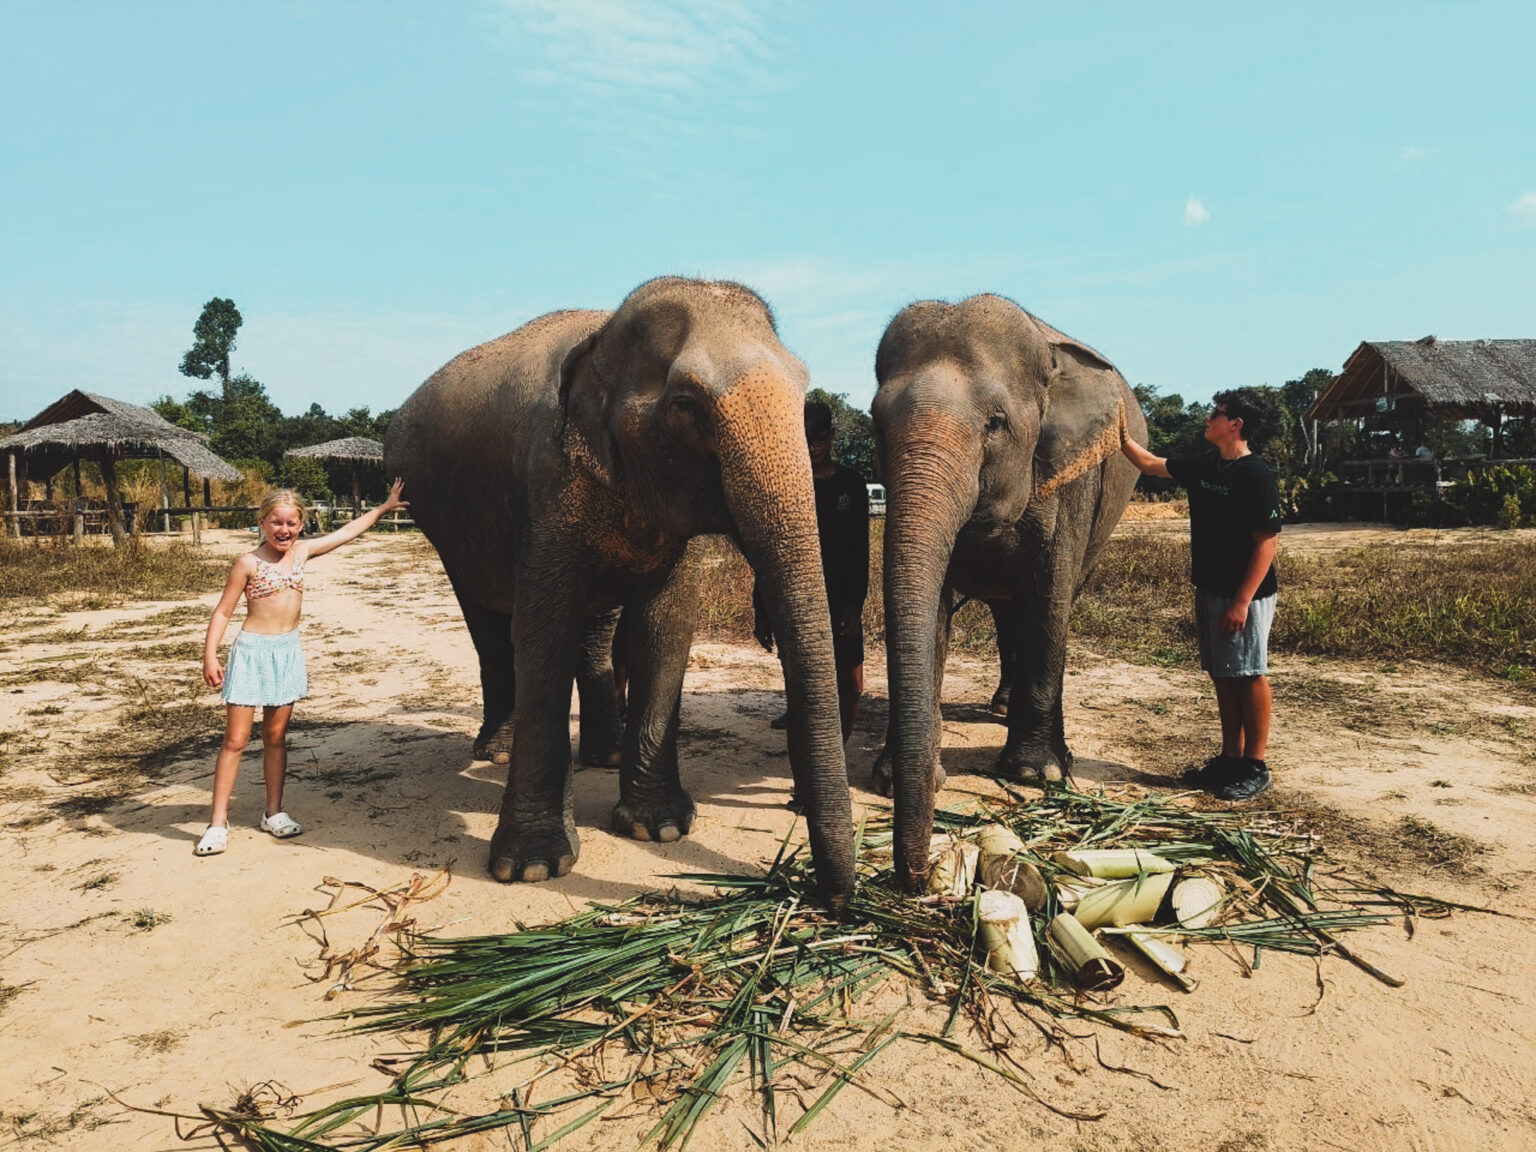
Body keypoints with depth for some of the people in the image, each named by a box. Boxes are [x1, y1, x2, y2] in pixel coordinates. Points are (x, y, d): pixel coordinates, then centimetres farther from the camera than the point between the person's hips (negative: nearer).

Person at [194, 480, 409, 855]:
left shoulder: (302, 552, 5)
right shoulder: (249, 563, -8)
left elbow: (347, 532, 14)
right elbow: (223, 611, -7)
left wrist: (383, 507, 18)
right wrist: (209, 656, -14)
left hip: (288, 652, 5)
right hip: (253, 651, -5)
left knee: (276, 736, 13)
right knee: (236, 740, -3)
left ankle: (274, 813, 22)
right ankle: (218, 822, 3)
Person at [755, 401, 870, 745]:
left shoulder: (851, 484, 8)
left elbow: (860, 550, 5)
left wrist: (856, 603, -5)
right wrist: (761, 610, 0)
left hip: (841, 603, 2)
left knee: (850, 688, 1)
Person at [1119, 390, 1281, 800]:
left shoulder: (1256, 475, -15)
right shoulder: (1203, 466, 8)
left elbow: (1266, 543, -17)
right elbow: (1151, 464, 24)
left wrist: (1242, 602, -20)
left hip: (1245, 596, -8)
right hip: (1209, 589, 8)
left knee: (1249, 677, 0)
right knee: (1222, 676, 13)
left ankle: (1255, 768, 10)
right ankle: (1231, 758, 23)